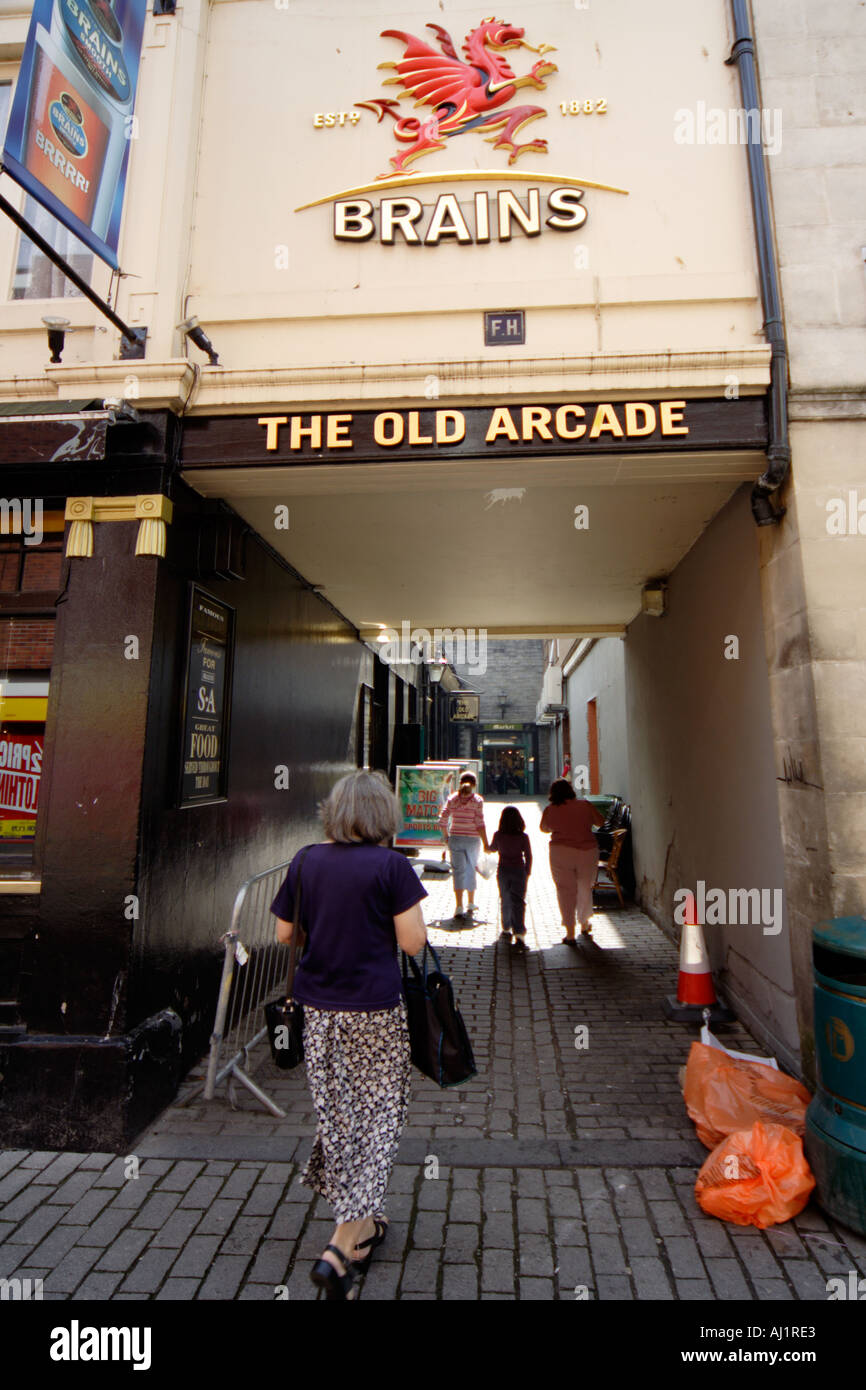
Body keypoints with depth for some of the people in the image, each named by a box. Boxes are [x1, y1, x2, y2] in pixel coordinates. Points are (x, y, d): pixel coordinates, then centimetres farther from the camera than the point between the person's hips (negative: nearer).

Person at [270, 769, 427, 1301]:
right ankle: (341, 1247, 11)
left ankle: (360, 1226, 39)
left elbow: (284, 933, 5)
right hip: (375, 1011, -5)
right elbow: (413, 941, -14)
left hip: (318, 1009, 5)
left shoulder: (306, 861, -3)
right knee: (378, 1118, 13)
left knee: (337, 1116, 20)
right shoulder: (391, 866, -16)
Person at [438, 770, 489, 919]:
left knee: (458, 871, 3)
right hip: (472, 840, -1)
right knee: (471, 871, 16)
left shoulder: (452, 799, 1)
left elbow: (442, 821, -1)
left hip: (455, 839, 1)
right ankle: (470, 904, 31)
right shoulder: (477, 800, -6)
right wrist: (485, 844, -7)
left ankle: (459, 906, -9)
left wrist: (446, 837, 14)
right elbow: (480, 824, -11)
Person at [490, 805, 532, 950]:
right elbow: (528, 856, -4)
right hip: (519, 871, -1)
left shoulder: (498, 835, -8)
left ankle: (506, 928, 32)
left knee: (505, 900, 19)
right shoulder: (523, 837, -10)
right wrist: (527, 873, 9)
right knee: (518, 902, -2)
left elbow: (492, 849, 10)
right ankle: (519, 934, -14)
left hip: (503, 871, 2)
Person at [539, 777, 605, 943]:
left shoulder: (549, 810, -1)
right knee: (585, 889, 19)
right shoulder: (585, 805, -1)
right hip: (588, 851, 2)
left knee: (565, 891, 7)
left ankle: (570, 933, 6)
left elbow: (544, 829, 16)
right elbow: (600, 822, 13)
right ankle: (584, 925, 37)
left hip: (561, 853, -2)